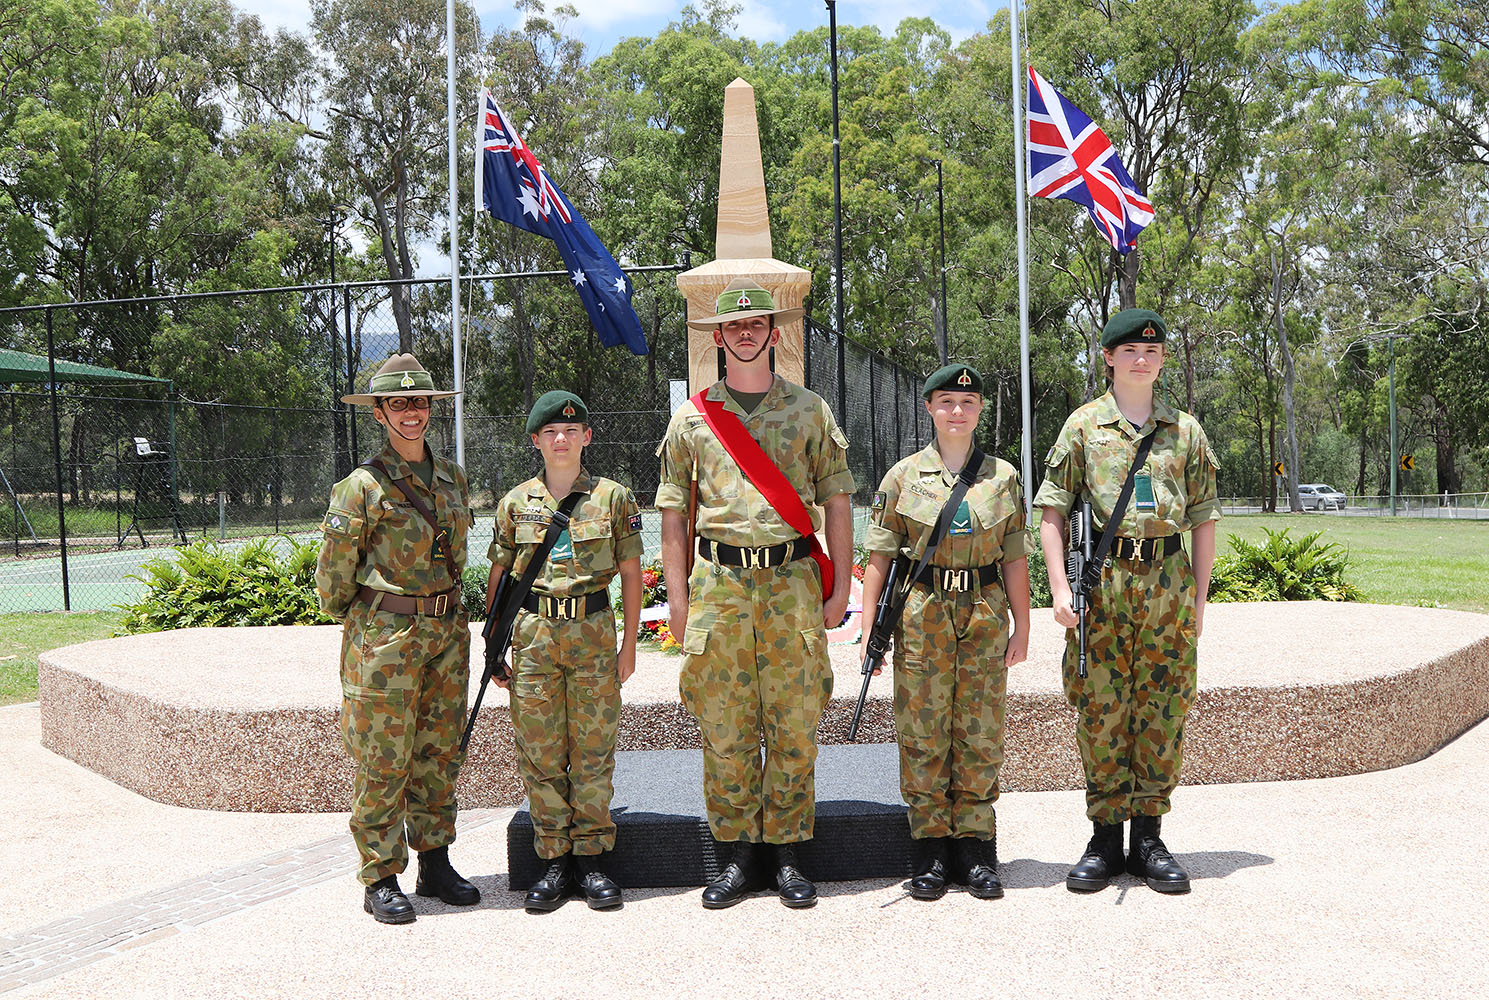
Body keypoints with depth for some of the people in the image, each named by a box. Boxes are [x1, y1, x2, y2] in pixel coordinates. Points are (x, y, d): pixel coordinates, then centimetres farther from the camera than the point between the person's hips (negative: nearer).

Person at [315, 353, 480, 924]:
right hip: (385, 635, -6)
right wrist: (362, 620, 8)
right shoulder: (364, 486, -9)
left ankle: (435, 864, 24)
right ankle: (380, 881, 10)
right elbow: (334, 571, -3)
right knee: (384, 760, -1)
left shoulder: (452, 478, 10)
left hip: (447, 631, 6)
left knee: (440, 753, 12)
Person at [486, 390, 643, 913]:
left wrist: (629, 643, 3)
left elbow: (630, 570, 6)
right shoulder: (515, 502, 7)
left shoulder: (612, 497, 3)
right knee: (540, 752, 4)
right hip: (533, 633, 1)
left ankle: (592, 859, 14)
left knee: (593, 751, 3)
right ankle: (555, 862, 14)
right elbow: (498, 574, 12)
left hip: (592, 632, -1)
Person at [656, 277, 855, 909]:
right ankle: (736, 856, 14)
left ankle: (787, 854, 14)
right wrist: (677, 595, 2)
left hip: (793, 580, 0)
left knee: (794, 727, 2)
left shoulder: (809, 411, 10)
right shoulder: (692, 418, 10)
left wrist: (841, 585, 2)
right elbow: (673, 514, 9)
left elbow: (835, 501, 9)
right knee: (724, 729, 2)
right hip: (718, 582, 0)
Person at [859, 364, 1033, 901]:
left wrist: (1022, 626, 5)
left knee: (980, 735, 3)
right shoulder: (904, 476, 4)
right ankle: (931, 851, 12)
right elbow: (879, 555, 3)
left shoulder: (1002, 476, 9)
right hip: (922, 615, -1)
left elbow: (1015, 557, 9)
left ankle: (975, 848, 14)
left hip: (985, 617, 1)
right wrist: (869, 626, -3)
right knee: (923, 735, 1)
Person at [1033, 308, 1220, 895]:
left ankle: (1148, 839, 14)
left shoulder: (1185, 430, 11)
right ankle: (1105, 840, 12)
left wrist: (1199, 597, 6)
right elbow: (1051, 511, 3)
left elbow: (1203, 518, 13)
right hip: (1103, 580, -2)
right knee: (1100, 712, 1)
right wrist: (1060, 588, -7)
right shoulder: (1084, 426, 6)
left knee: (1162, 713, 4)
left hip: (1168, 582, 2)